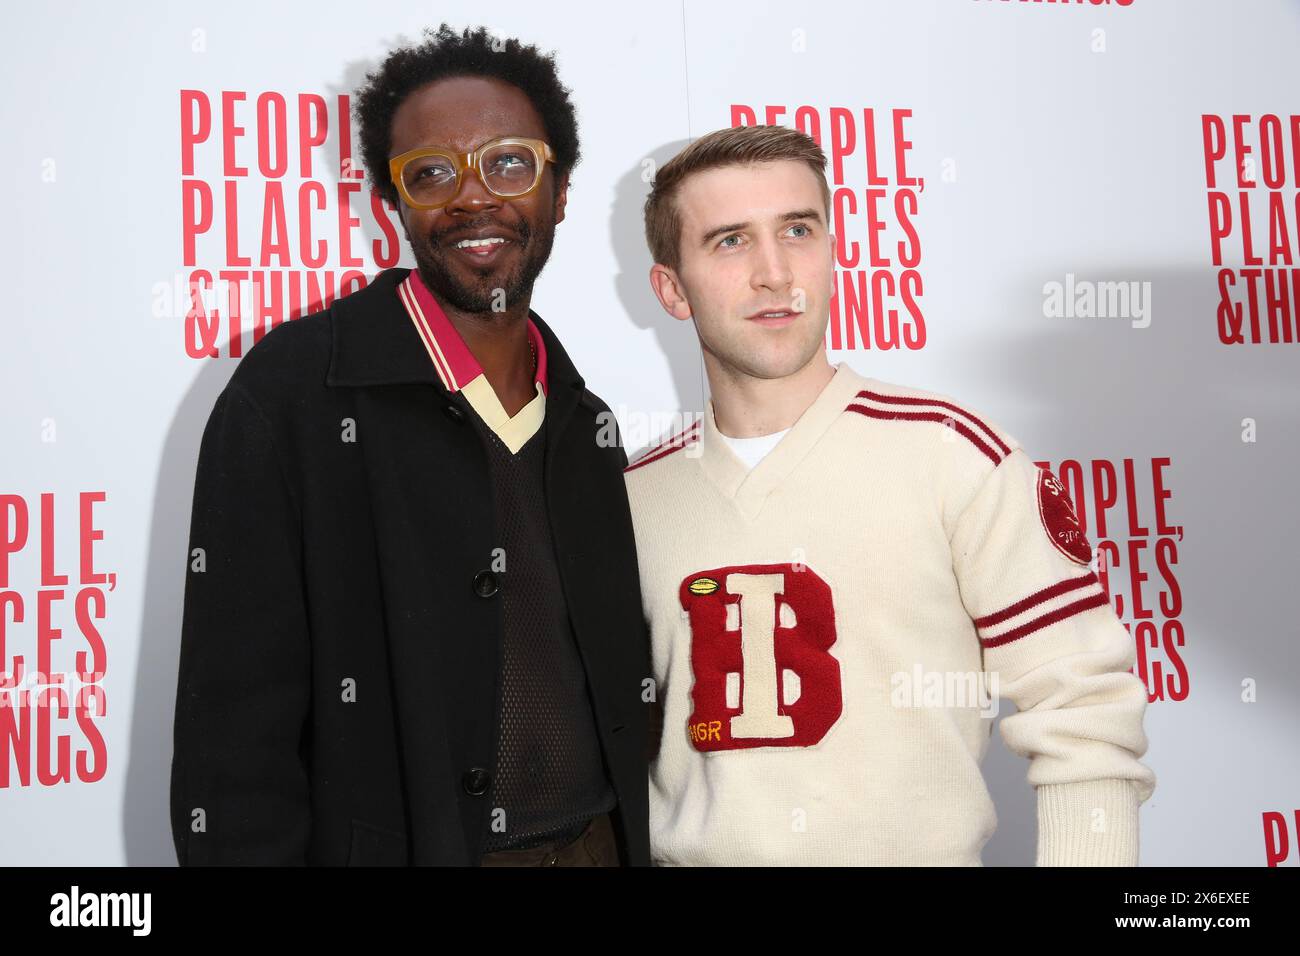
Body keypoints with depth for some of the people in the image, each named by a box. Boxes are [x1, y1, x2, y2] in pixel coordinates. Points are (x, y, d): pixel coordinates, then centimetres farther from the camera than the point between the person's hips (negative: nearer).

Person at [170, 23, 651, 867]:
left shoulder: (585, 421, 5)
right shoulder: (293, 391, -13)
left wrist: (634, 841, 8)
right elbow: (238, 723, -14)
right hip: (400, 840, -5)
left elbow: (608, 682, 11)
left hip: (597, 839, 5)